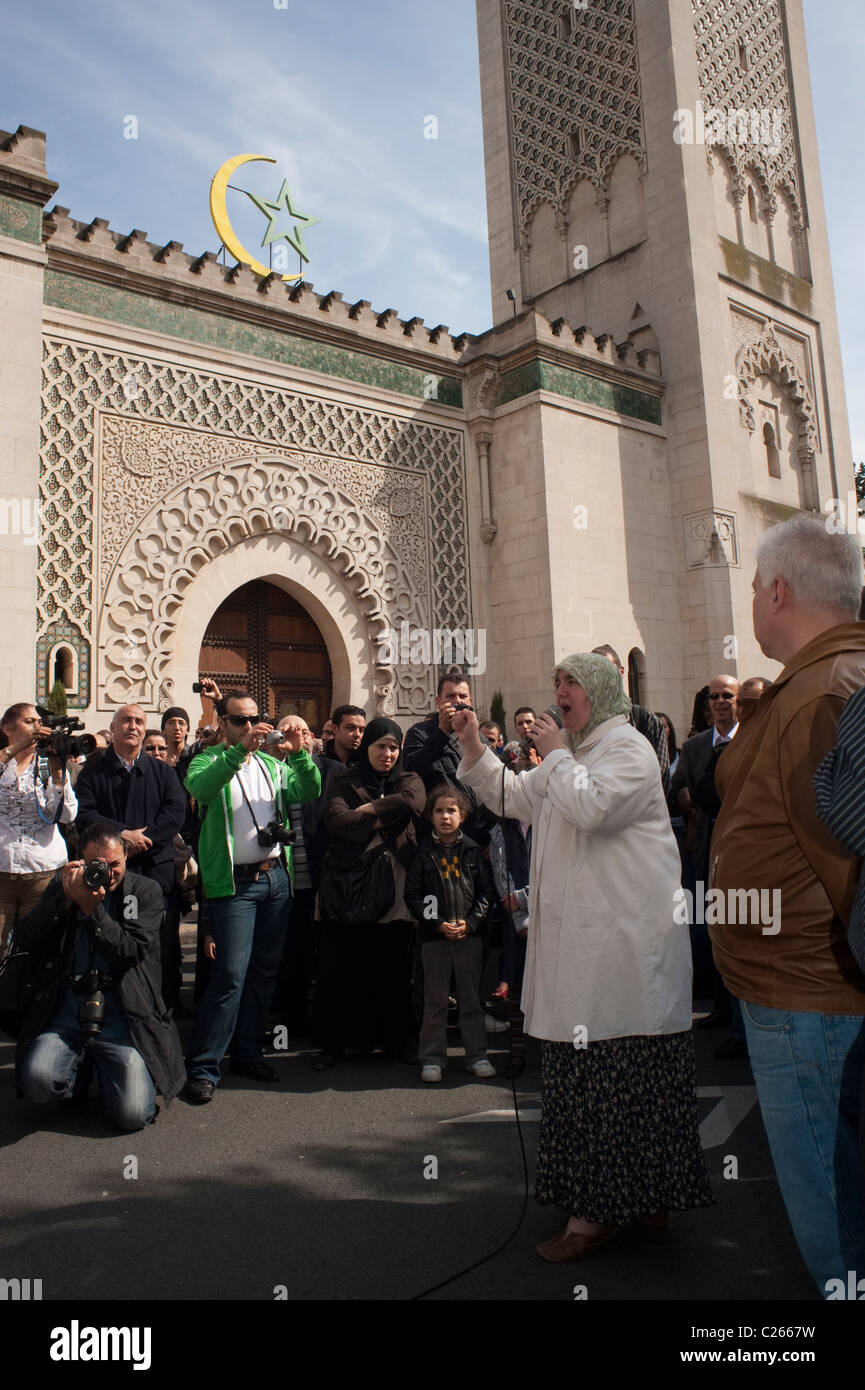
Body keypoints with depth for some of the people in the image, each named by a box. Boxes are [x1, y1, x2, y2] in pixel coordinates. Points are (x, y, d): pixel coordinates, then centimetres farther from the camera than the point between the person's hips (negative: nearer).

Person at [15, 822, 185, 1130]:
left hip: (123, 1019, -2)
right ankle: (79, 1072, 11)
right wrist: (65, 899, -12)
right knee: (37, 1080, -26)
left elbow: (133, 952, -8)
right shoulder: (63, 886, 11)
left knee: (132, 1115, -16)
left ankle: (101, 1068, 19)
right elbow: (24, 940, 0)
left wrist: (91, 908, -15)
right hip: (66, 1014, 2)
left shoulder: (146, 892, 4)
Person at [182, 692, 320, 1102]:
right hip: (233, 883, -5)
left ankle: (248, 1053, 25)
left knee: (264, 971, 11)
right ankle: (202, 1068, 0)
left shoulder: (272, 764, 14)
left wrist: (300, 753, -16)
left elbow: (308, 793, 0)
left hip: (276, 876, 5)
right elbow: (201, 787, -23)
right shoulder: (209, 760, 1)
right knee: (231, 975, -10)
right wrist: (239, 749, -33)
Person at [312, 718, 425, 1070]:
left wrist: (369, 810, -12)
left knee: (393, 970, 6)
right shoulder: (344, 779, 6)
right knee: (341, 967, 3)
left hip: (394, 890, 1)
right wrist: (384, 818, -10)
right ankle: (334, 1041, 17)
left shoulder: (408, 780, 11)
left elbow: (414, 802, -13)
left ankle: (394, 1039, 22)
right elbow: (335, 819, -12)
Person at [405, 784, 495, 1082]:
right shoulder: (423, 852, 0)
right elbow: (412, 895, -2)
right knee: (435, 1000, 5)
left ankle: (477, 1055, 20)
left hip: (470, 934, 1)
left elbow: (486, 890, 4)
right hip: (434, 935, -1)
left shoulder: (472, 850, 4)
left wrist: (471, 922, -9)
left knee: (471, 998, 9)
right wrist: (438, 924, -11)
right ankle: (432, 1058, 15)